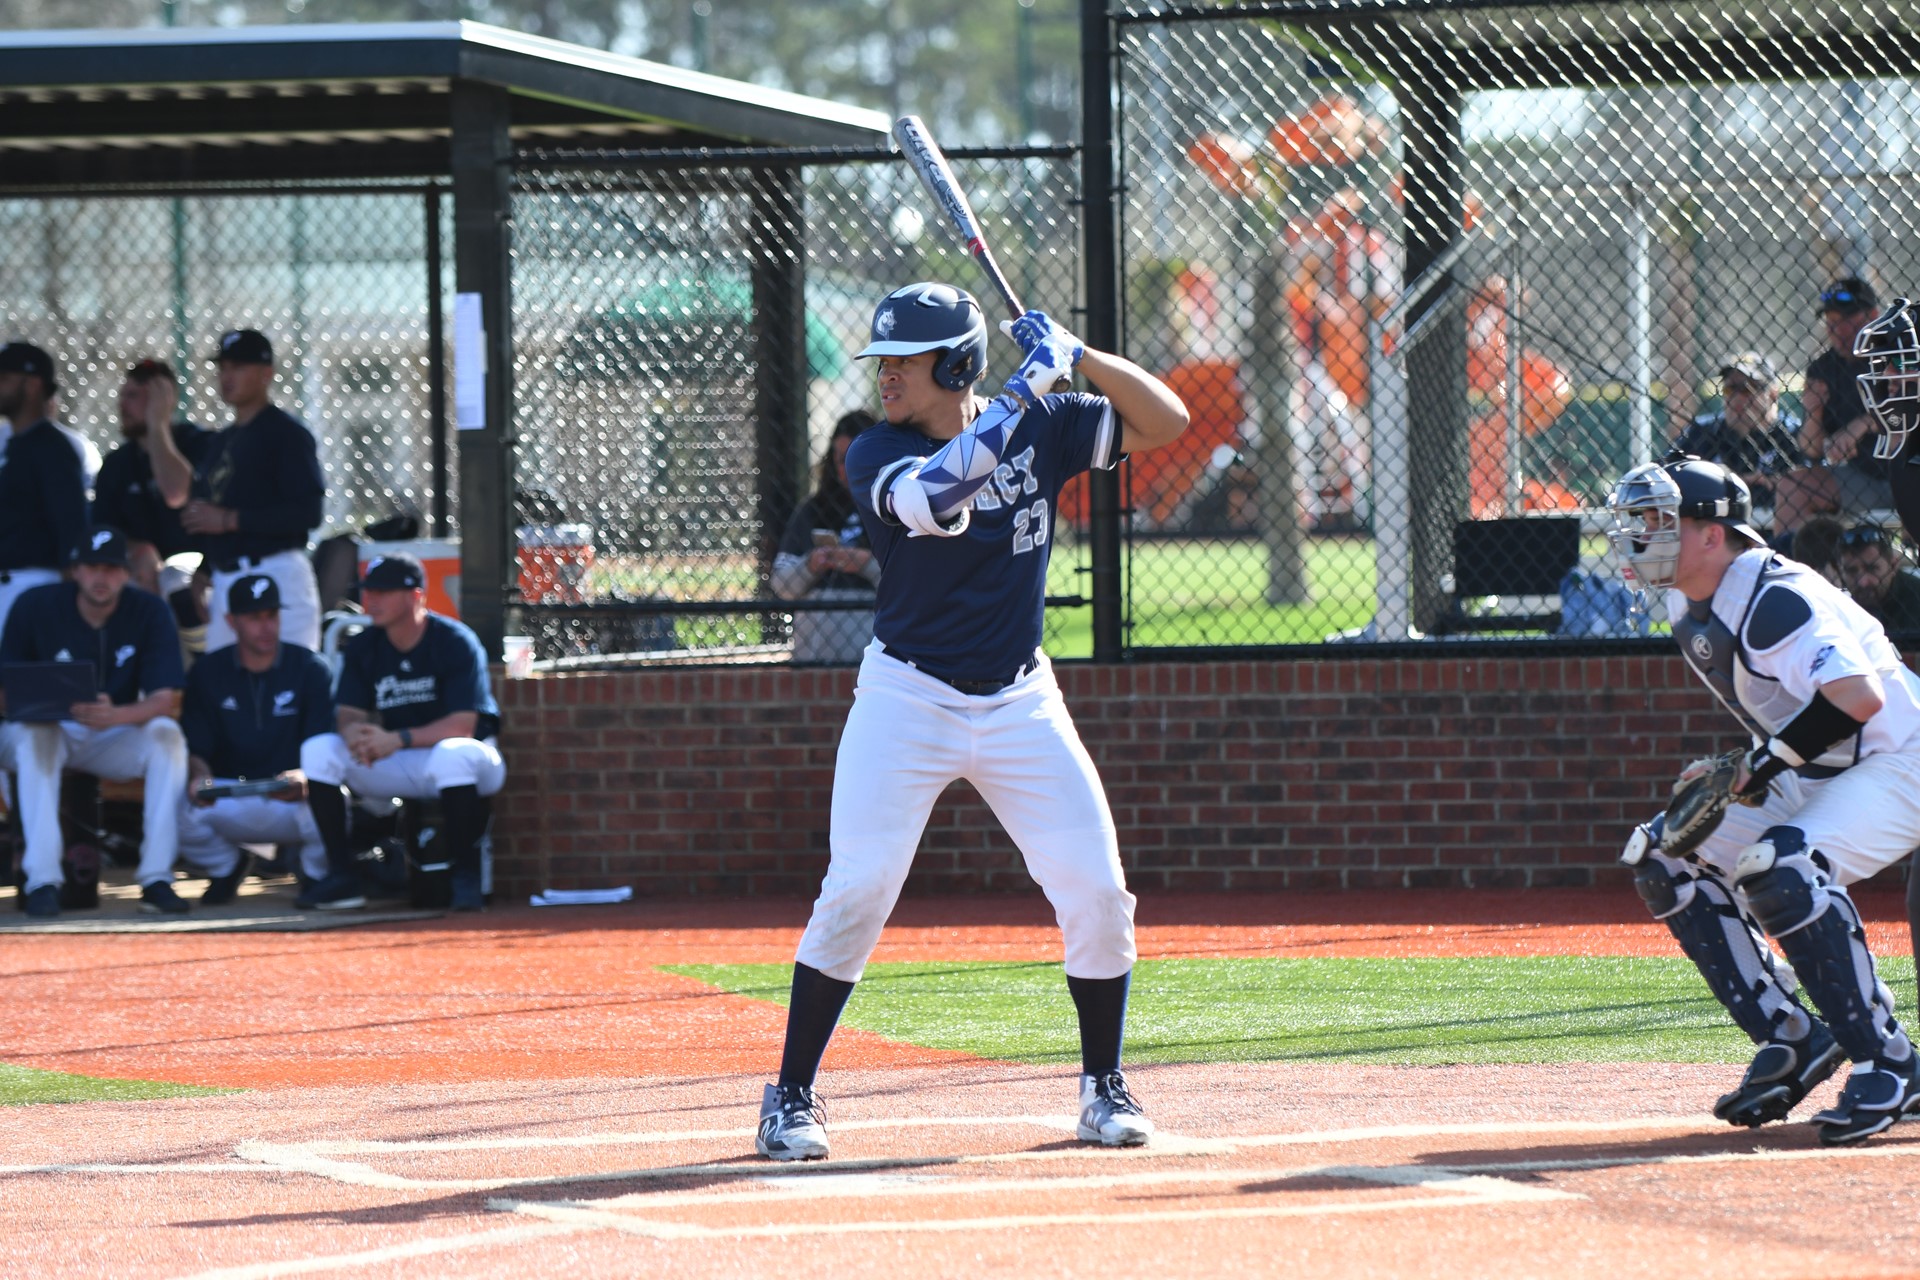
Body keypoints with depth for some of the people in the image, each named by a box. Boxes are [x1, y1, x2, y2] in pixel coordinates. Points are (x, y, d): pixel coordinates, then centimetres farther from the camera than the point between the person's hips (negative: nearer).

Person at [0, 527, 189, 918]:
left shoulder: (149, 613, -8)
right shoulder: (35, 607, -9)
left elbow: (164, 700, -15)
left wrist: (114, 716, -37)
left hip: (114, 741, 1)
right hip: (45, 732, -1)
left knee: (167, 734, -27)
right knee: (36, 734, -36)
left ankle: (157, 879, -29)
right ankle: (42, 881, -40)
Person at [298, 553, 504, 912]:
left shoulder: (455, 643, -16)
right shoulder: (362, 649, 2)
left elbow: (463, 725, -23)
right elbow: (348, 712, -3)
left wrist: (398, 740, -35)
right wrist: (355, 732, -29)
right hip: (399, 769, 5)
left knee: (452, 753, -40)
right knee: (318, 750, -13)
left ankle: (465, 876, -29)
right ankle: (341, 876, -13)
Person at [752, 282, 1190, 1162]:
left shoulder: (1041, 429, -1)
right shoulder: (877, 458, -10)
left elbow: (1166, 422, -3)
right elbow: (937, 494, -31)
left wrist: (1078, 357, -16)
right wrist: (1027, 386, -29)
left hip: (1018, 701, 3)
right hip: (908, 700, -2)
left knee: (1097, 891, -4)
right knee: (856, 891, -13)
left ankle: (1103, 1087, 14)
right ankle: (792, 1098, -2)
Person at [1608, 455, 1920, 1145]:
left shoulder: (1774, 601, -26)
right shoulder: (1689, 605, 4)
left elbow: (1859, 699, -37)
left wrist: (1769, 761, -28)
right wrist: (1728, 771, 6)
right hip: (1813, 778, 11)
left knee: (1777, 868, -34)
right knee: (1667, 855, 3)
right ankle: (1792, 1040, 3)